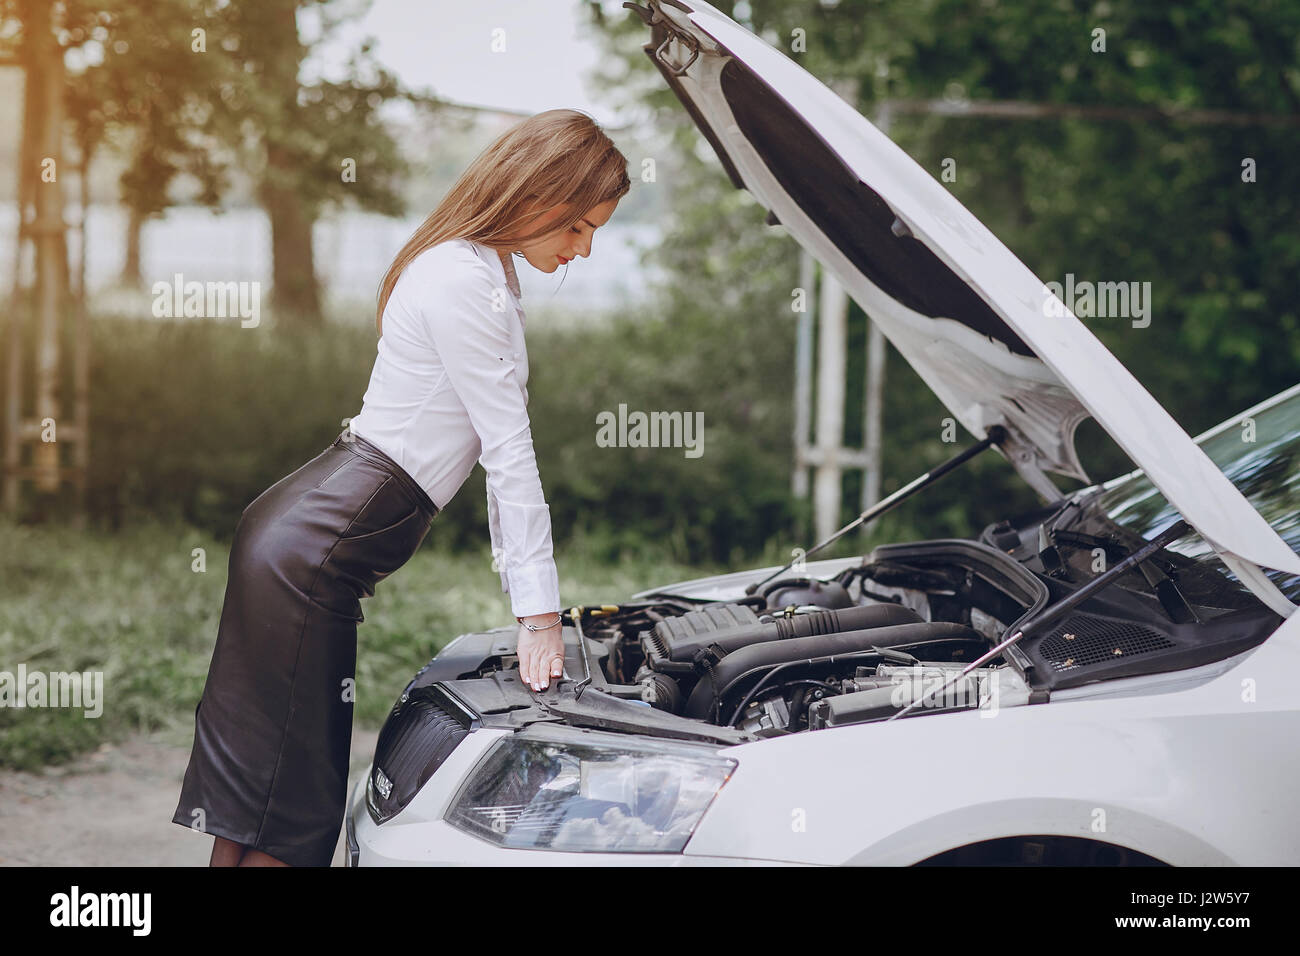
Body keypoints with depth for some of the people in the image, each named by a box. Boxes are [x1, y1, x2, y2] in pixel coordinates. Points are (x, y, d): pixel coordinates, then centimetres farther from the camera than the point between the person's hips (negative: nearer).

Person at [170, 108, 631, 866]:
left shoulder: (487, 274, 16)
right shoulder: (463, 280, -16)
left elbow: (503, 447, 18)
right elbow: (510, 455, -16)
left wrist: (538, 606, 16)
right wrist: (540, 614, -14)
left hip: (308, 539, 10)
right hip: (311, 552, -10)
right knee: (282, 791, -5)